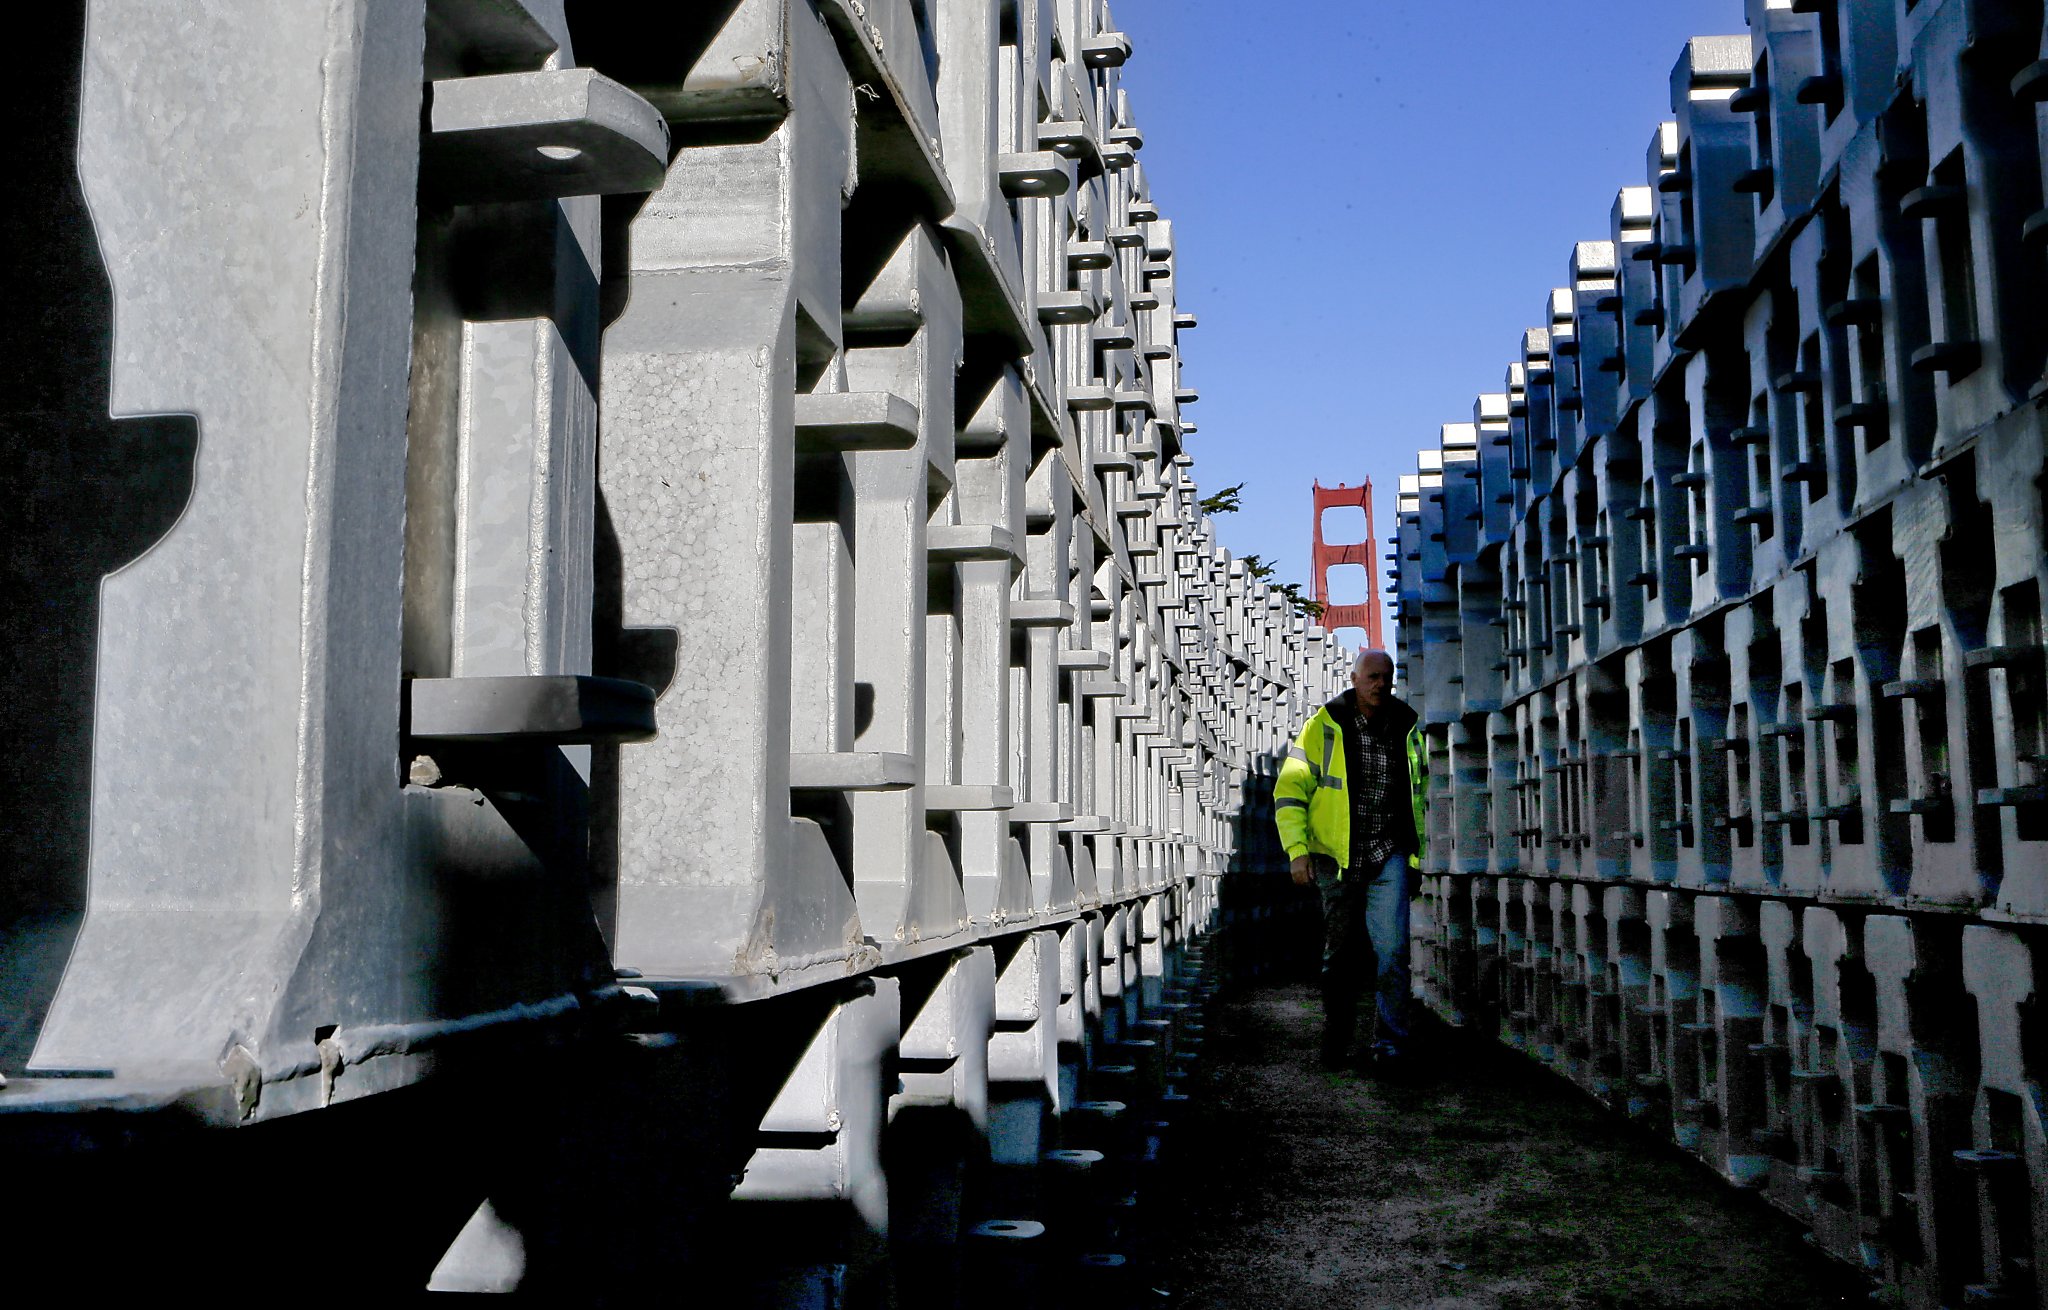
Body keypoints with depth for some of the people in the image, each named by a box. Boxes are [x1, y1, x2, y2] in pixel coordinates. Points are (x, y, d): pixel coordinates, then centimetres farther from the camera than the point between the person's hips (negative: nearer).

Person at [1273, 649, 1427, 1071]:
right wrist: (1297, 850, -10)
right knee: (1341, 954, 8)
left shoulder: (1406, 728, 7)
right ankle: (1335, 1041, 22)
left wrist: (1418, 854, 17)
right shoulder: (1323, 727, -2)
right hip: (1337, 858, -1)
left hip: (1389, 857, 1)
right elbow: (1289, 789, -2)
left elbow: (1420, 794, 19)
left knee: (1391, 949, -12)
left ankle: (1389, 1043, -3)